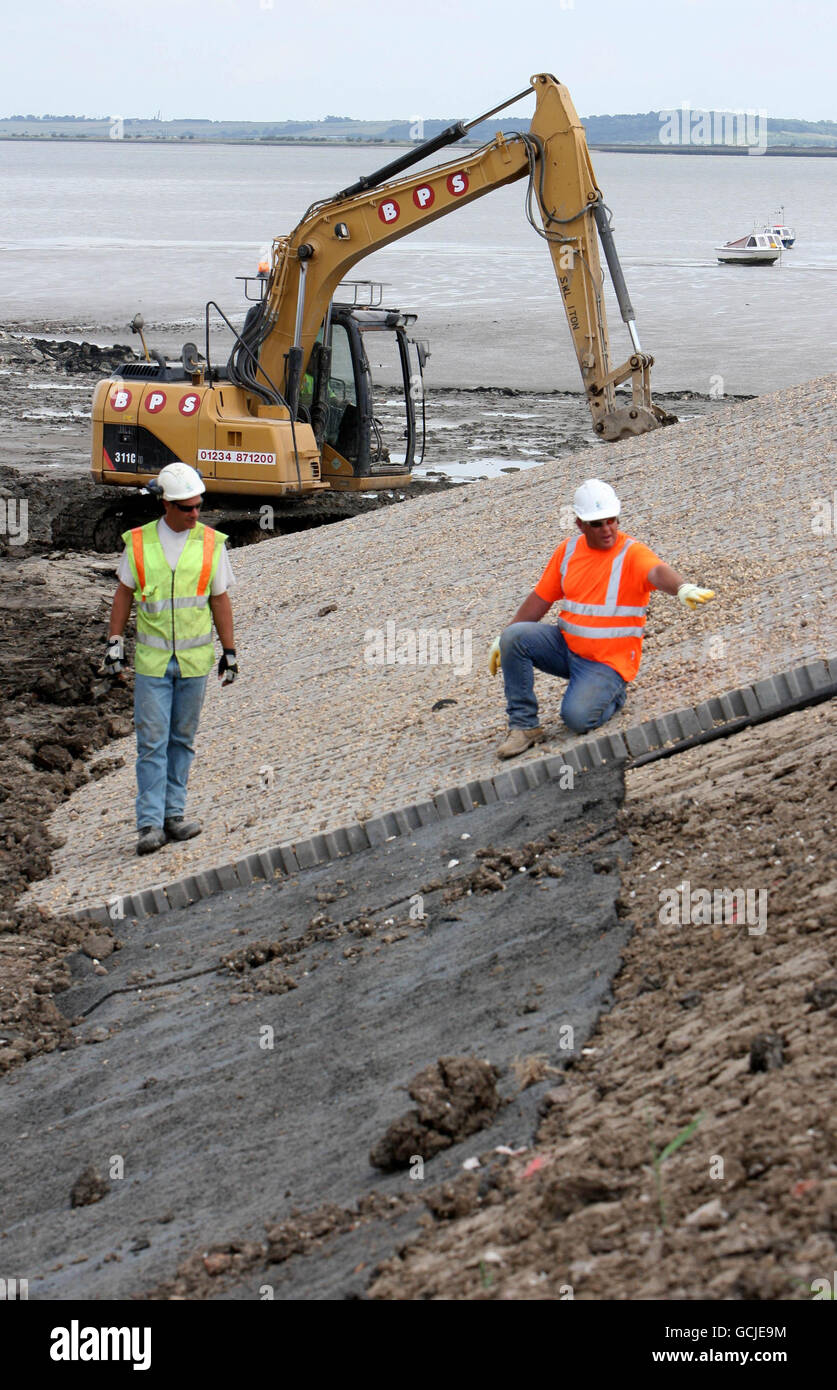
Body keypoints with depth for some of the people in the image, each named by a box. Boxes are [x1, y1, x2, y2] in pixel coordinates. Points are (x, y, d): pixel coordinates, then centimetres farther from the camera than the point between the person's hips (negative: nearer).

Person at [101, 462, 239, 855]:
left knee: (182, 740, 8)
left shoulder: (211, 543, 1)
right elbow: (124, 593, 9)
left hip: (195, 659, 1)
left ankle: (173, 813, 17)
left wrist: (229, 652, 7)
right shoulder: (139, 542, 0)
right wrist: (114, 642, 4)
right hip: (152, 658, -1)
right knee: (152, 742, -5)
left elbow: (220, 600, 7)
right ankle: (150, 824, -5)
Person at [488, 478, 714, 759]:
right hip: (566, 645, 5)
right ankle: (524, 725, -8)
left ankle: (612, 694, 10)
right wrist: (501, 640, 14)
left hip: (608, 661, -5)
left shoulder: (632, 553, -13)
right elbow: (541, 599, 13)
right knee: (514, 637, -18)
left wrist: (682, 587, -60)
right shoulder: (569, 549, 3)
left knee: (577, 718, -26)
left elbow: (658, 572, -36)